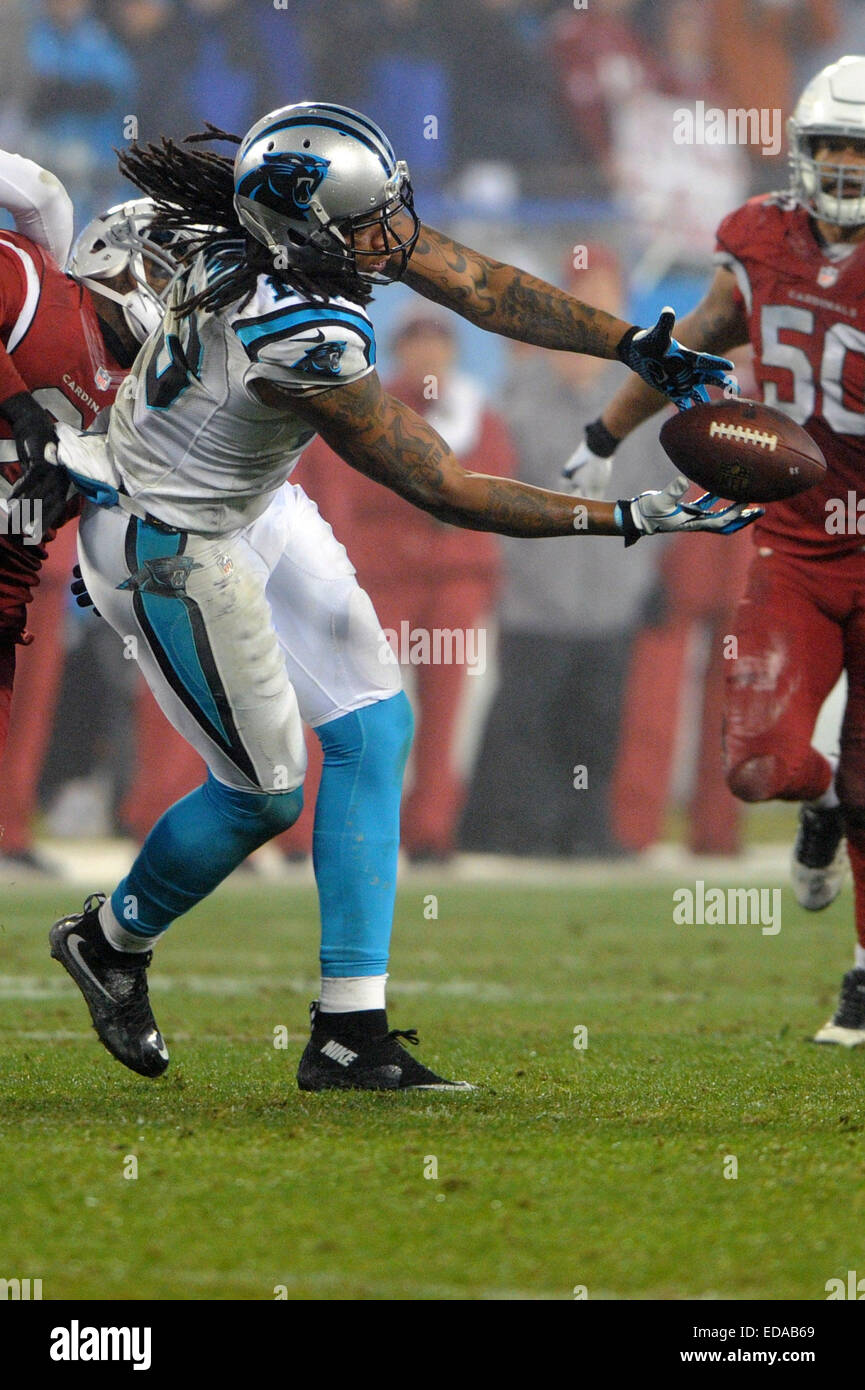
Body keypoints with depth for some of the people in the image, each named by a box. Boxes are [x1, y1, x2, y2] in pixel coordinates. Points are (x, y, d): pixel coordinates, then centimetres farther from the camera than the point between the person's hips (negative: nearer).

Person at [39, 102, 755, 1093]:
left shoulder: (287, 216, -14)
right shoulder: (301, 342, -37)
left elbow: (476, 285, -4)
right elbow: (446, 493, -28)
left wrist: (632, 345, -9)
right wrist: (623, 520, -26)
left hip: (249, 506, 10)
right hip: (172, 546, -9)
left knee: (371, 730, 6)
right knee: (265, 790, 2)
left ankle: (350, 1036, 7)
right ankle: (109, 941, 31)